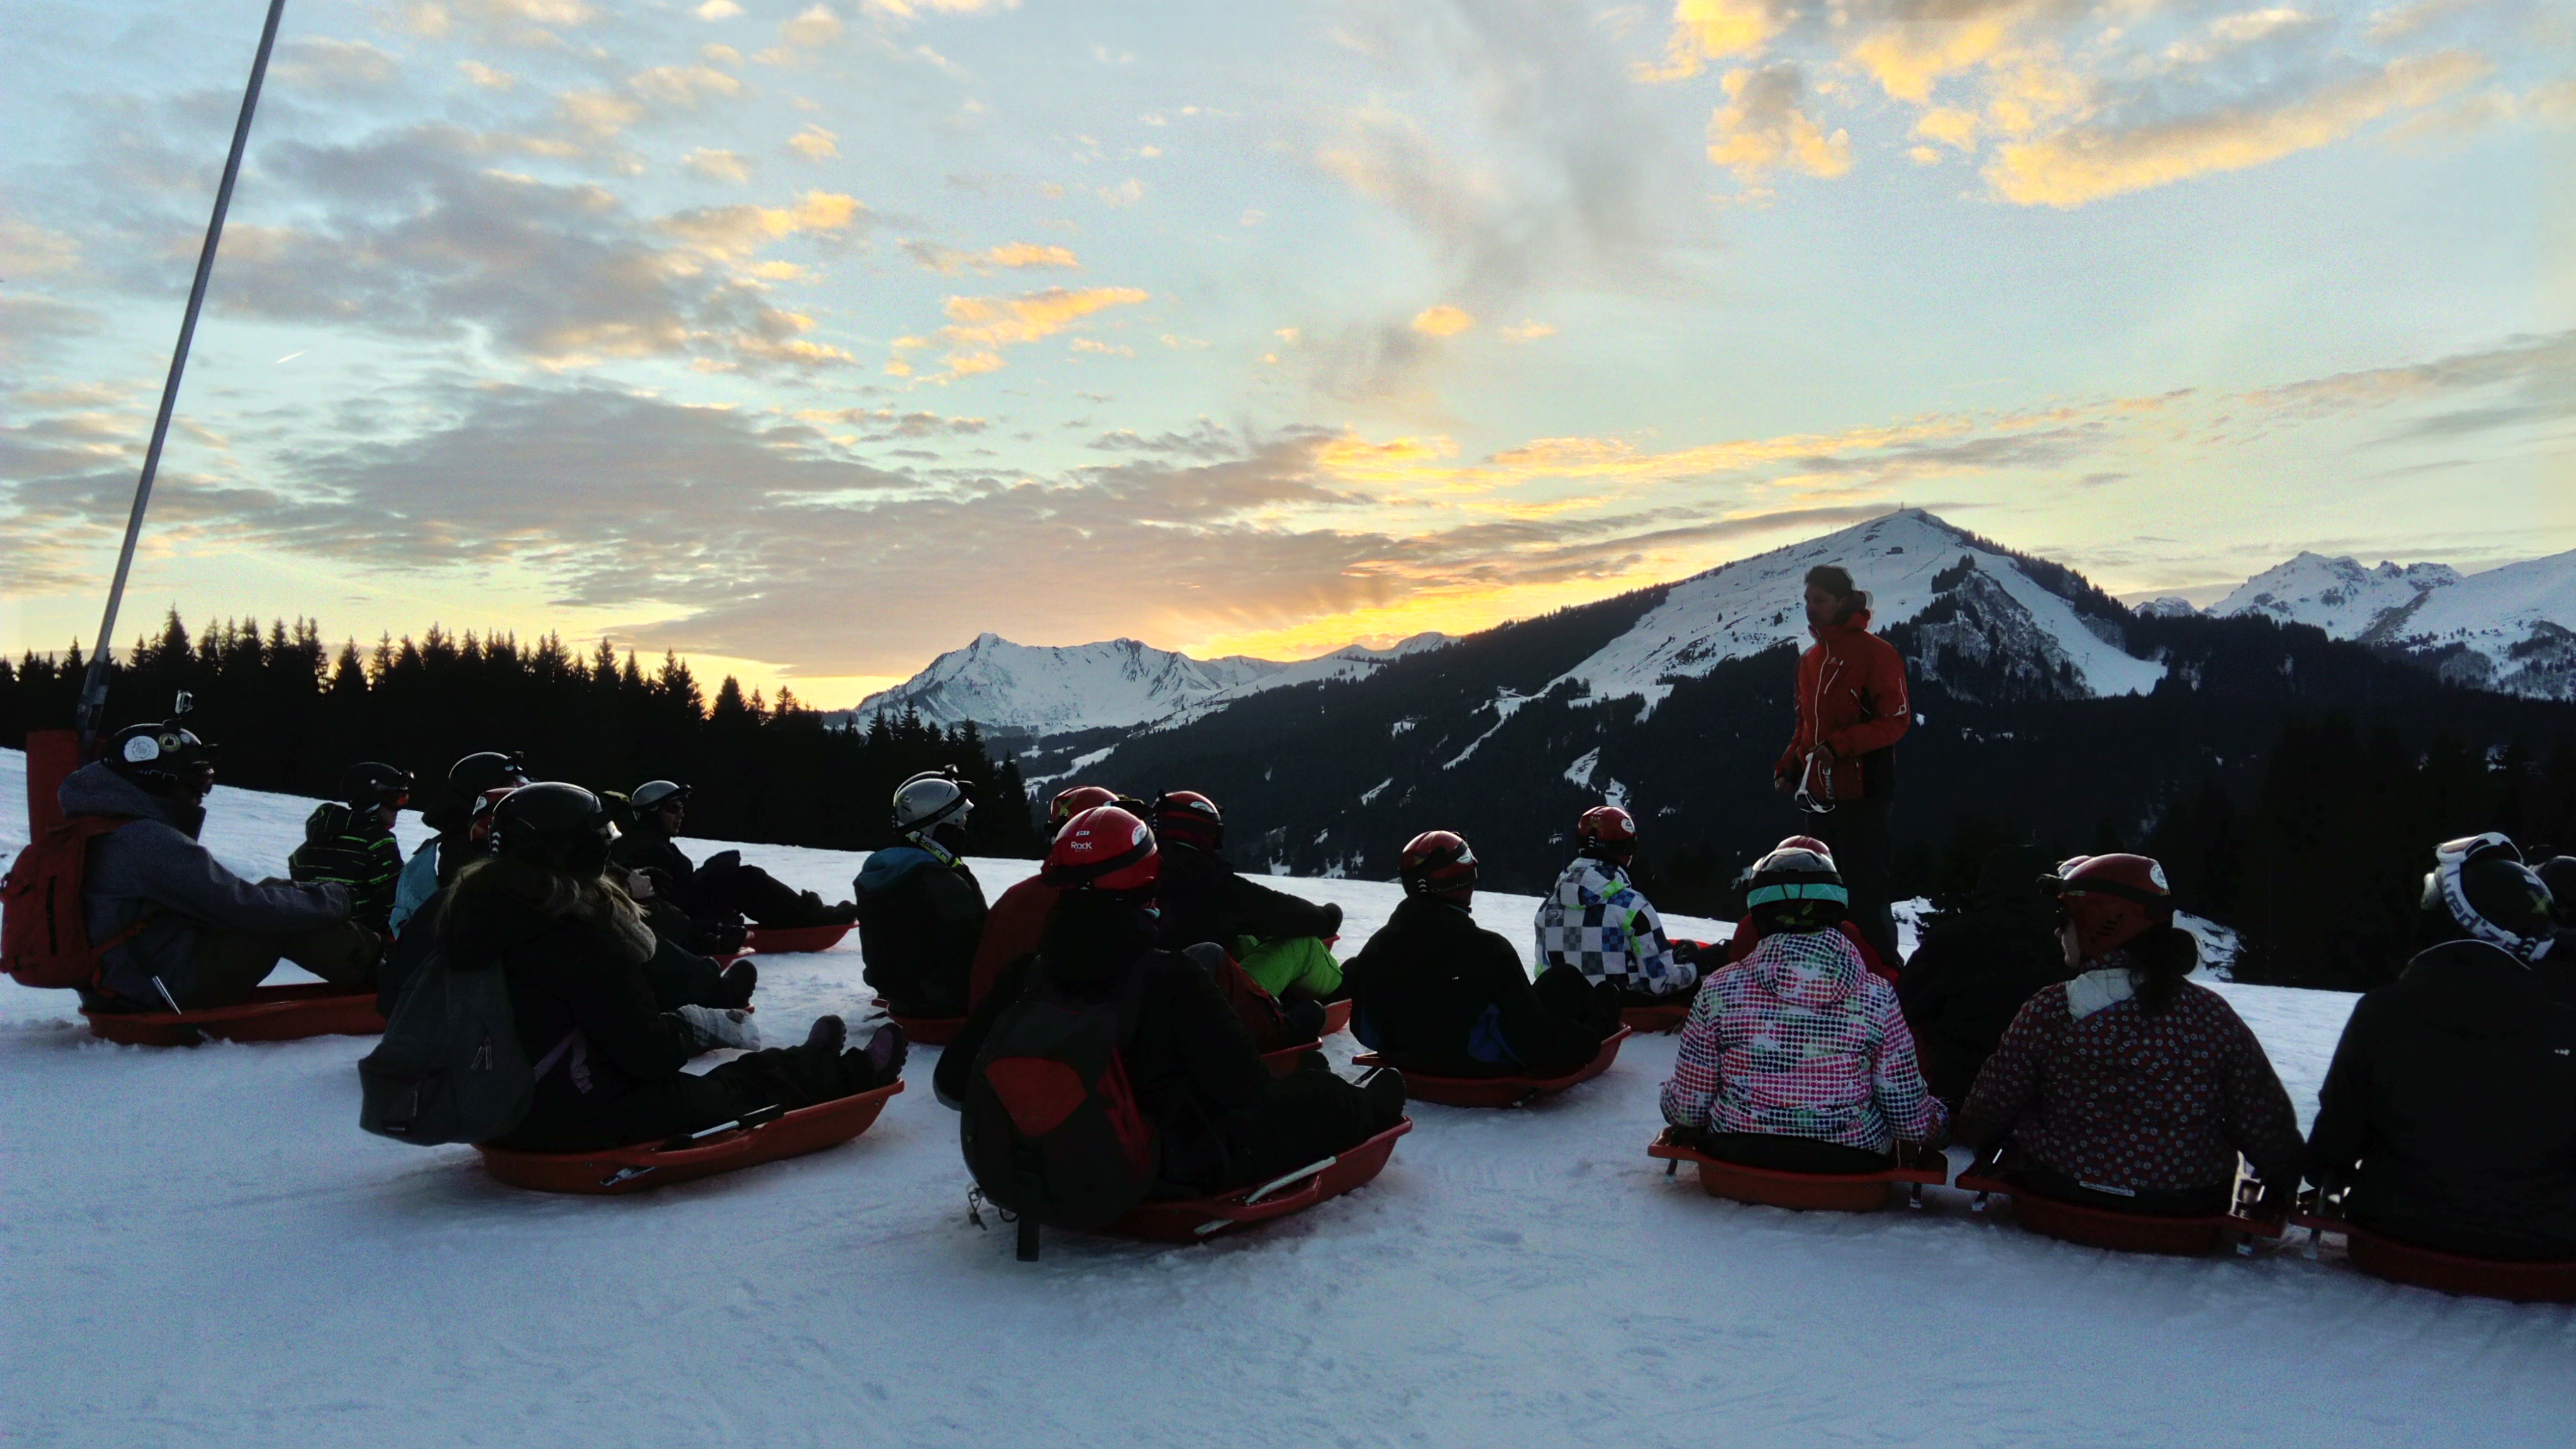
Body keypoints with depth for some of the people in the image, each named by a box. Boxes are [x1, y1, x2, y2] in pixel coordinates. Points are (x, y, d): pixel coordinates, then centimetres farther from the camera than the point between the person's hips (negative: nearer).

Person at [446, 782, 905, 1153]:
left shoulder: (473, 906, 3)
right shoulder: (575, 932, -24)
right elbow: (646, 1052, -21)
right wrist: (695, 1024, 0)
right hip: (579, 1121, -9)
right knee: (749, 1084, 9)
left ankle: (814, 1066, 40)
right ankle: (852, 1074, 28)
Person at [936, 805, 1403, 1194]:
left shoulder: (1025, 976, -12)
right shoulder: (1172, 980, -26)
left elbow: (952, 1082, -5)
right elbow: (1245, 1091, -22)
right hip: (1174, 1177, -5)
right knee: (1312, 1096, 18)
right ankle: (1365, 1114, 48)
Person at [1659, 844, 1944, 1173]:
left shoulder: (1720, 990, -12)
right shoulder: (1877, 997, -12)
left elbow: (1687, 1108, -7)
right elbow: (1911, 1119, -6)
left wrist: (1671, 1099, 17)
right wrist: (1938, 1122, 18)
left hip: (1736, 1157, 1)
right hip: (1852, 1166, -1)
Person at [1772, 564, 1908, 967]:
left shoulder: (1875, 653, -7)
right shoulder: (1810, 658, 16)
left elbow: (1896, 721, -12)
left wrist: (1840, 746, -22)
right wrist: (1788, 767, 10)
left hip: (1862, 794, -8)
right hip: (1819, 795, 8)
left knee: (1865, 896, -7)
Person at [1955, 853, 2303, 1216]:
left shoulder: (2047, 1014, -16)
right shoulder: (2212, 1016, -11)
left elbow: (1985, 1116, -6)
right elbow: (2266, 1124, -5)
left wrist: (1973, 1134, 17)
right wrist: (2282, 1184, 16)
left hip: (2061, 1197, -2)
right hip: (2190, 1207, 2)